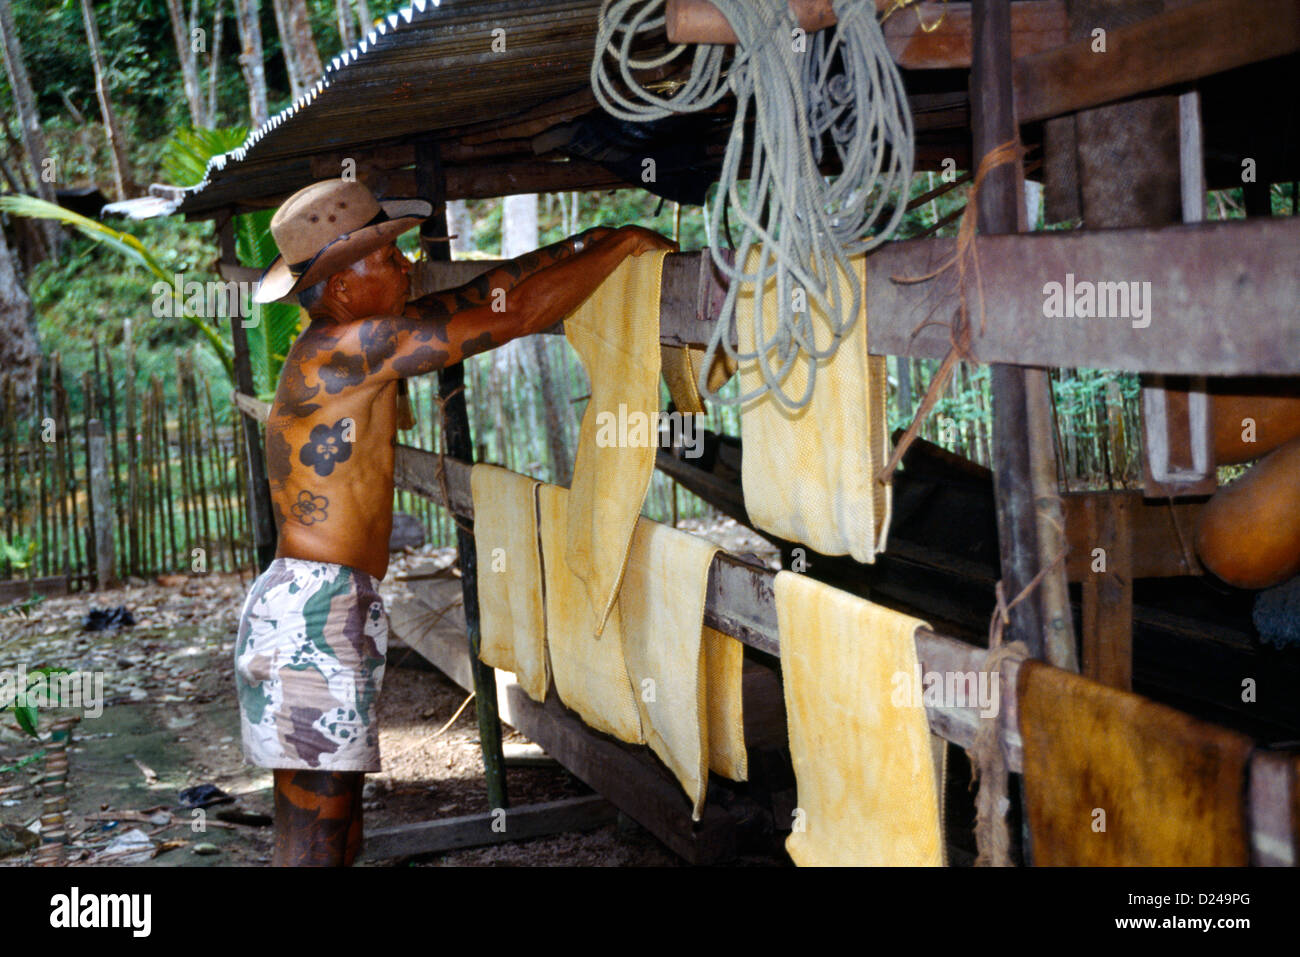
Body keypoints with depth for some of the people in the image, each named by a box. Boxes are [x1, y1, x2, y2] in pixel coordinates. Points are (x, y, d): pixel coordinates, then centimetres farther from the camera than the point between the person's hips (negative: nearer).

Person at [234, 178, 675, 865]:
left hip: (323, 611, 10)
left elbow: (482, 292, 21)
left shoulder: (346, 345, 13)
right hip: (313, 611, -10)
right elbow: (515, 314, -16)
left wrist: (592, 241, 20)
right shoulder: (349, 346, -15)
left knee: (336, 835, 16)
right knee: (315, 846, -5)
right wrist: (622, 244, -4)